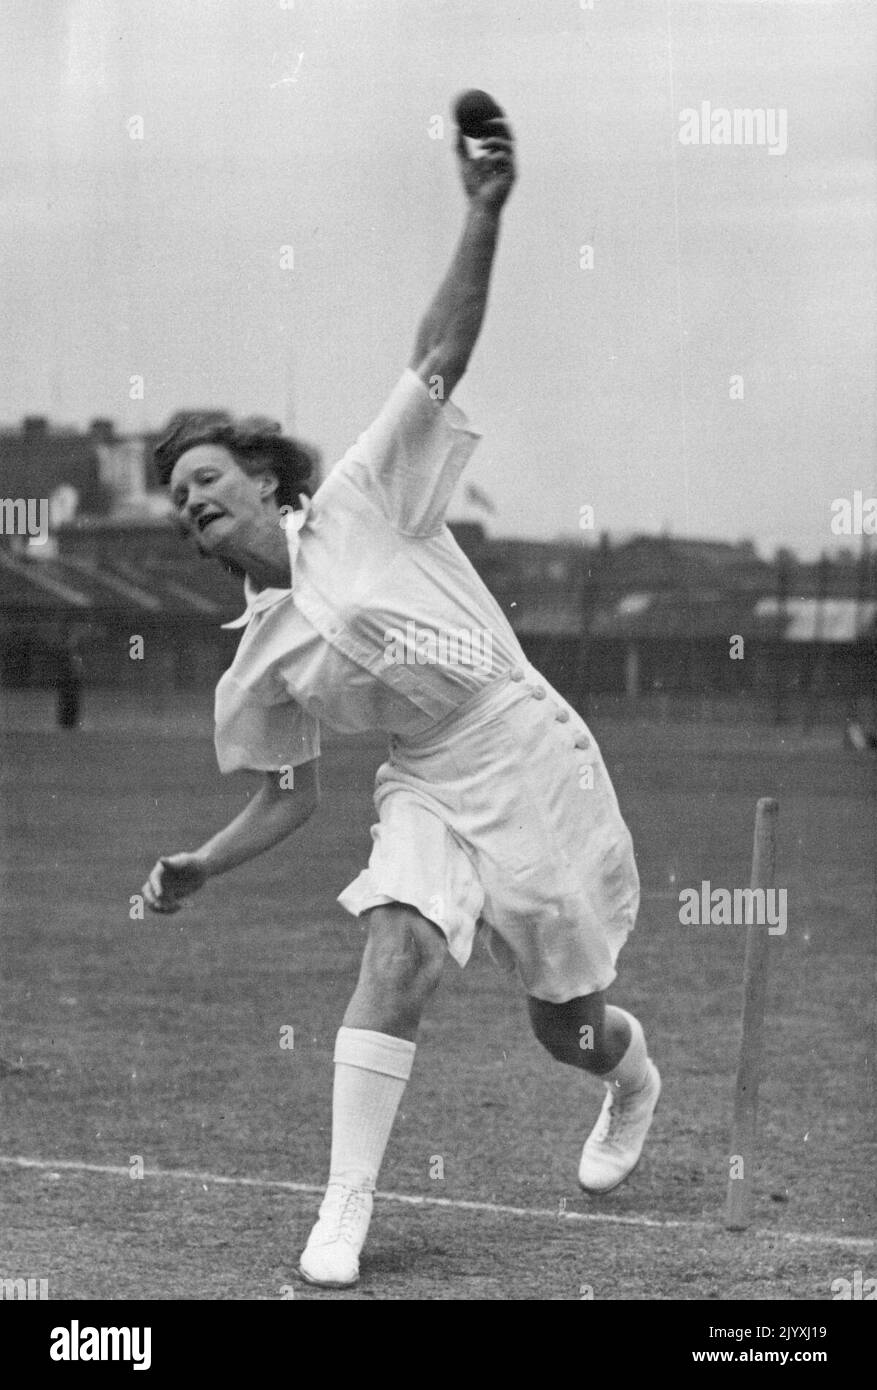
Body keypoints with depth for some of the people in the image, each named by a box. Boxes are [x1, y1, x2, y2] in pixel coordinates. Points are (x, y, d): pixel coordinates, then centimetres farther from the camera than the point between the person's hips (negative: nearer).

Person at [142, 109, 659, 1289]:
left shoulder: (363, 502, -7)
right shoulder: (255, 669, 4)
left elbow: (442, 358, -15)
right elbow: (292, 796, 13)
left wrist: (485, 214, -26)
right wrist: (202, 868, -4)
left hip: (530, 754, -3)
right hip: (428, 786, 3)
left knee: (567, 1025, 7)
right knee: (395, 952, -25)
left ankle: (632, 1072, 46)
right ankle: (343, 1219, -21)